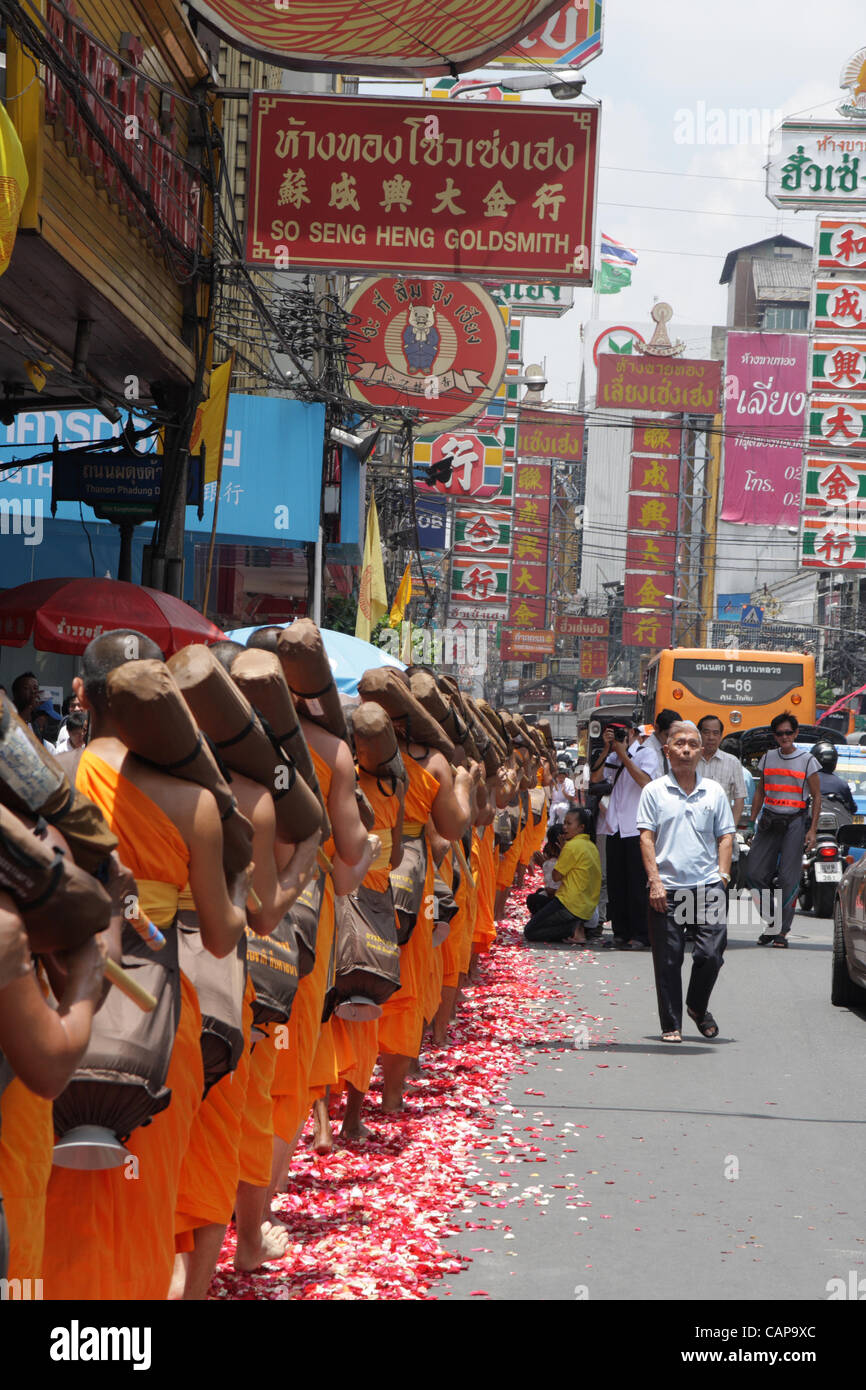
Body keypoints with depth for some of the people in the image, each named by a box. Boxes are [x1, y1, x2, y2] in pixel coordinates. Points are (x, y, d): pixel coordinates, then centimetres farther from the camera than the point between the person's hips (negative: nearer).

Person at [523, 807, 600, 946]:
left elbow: (556, 876, -10)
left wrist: (561, 850, 0)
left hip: (570, 905, -9)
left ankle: (573, 929, -13)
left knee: (529, 931, -1)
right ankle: (577, 927, 4)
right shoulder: (591, 846, 12)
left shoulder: (572, 846, -14)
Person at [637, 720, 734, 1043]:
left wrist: (722, 876, 2)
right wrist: (654, 880, -8)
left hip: (708, 886, 2)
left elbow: (725, 836, 13)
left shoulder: (714, 791, 12)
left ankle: (698, 1006, 21)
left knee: (711, 954, -5)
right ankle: (671, 1025, 10)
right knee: (668, 960, 0)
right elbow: (646, 837, 1)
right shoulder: (654, 791, 5)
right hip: (667, 888, -1)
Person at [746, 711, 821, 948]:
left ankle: (782, 931, 1)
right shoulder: (768, 758, 12)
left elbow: (816, 797, 1)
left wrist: (812, 830, -6)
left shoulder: (807, 760, 1)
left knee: (788, 879, -6)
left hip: (794, 822, -4)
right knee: (755, 874, -2)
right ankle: (771, 922, 15)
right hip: (769, 821, 4)